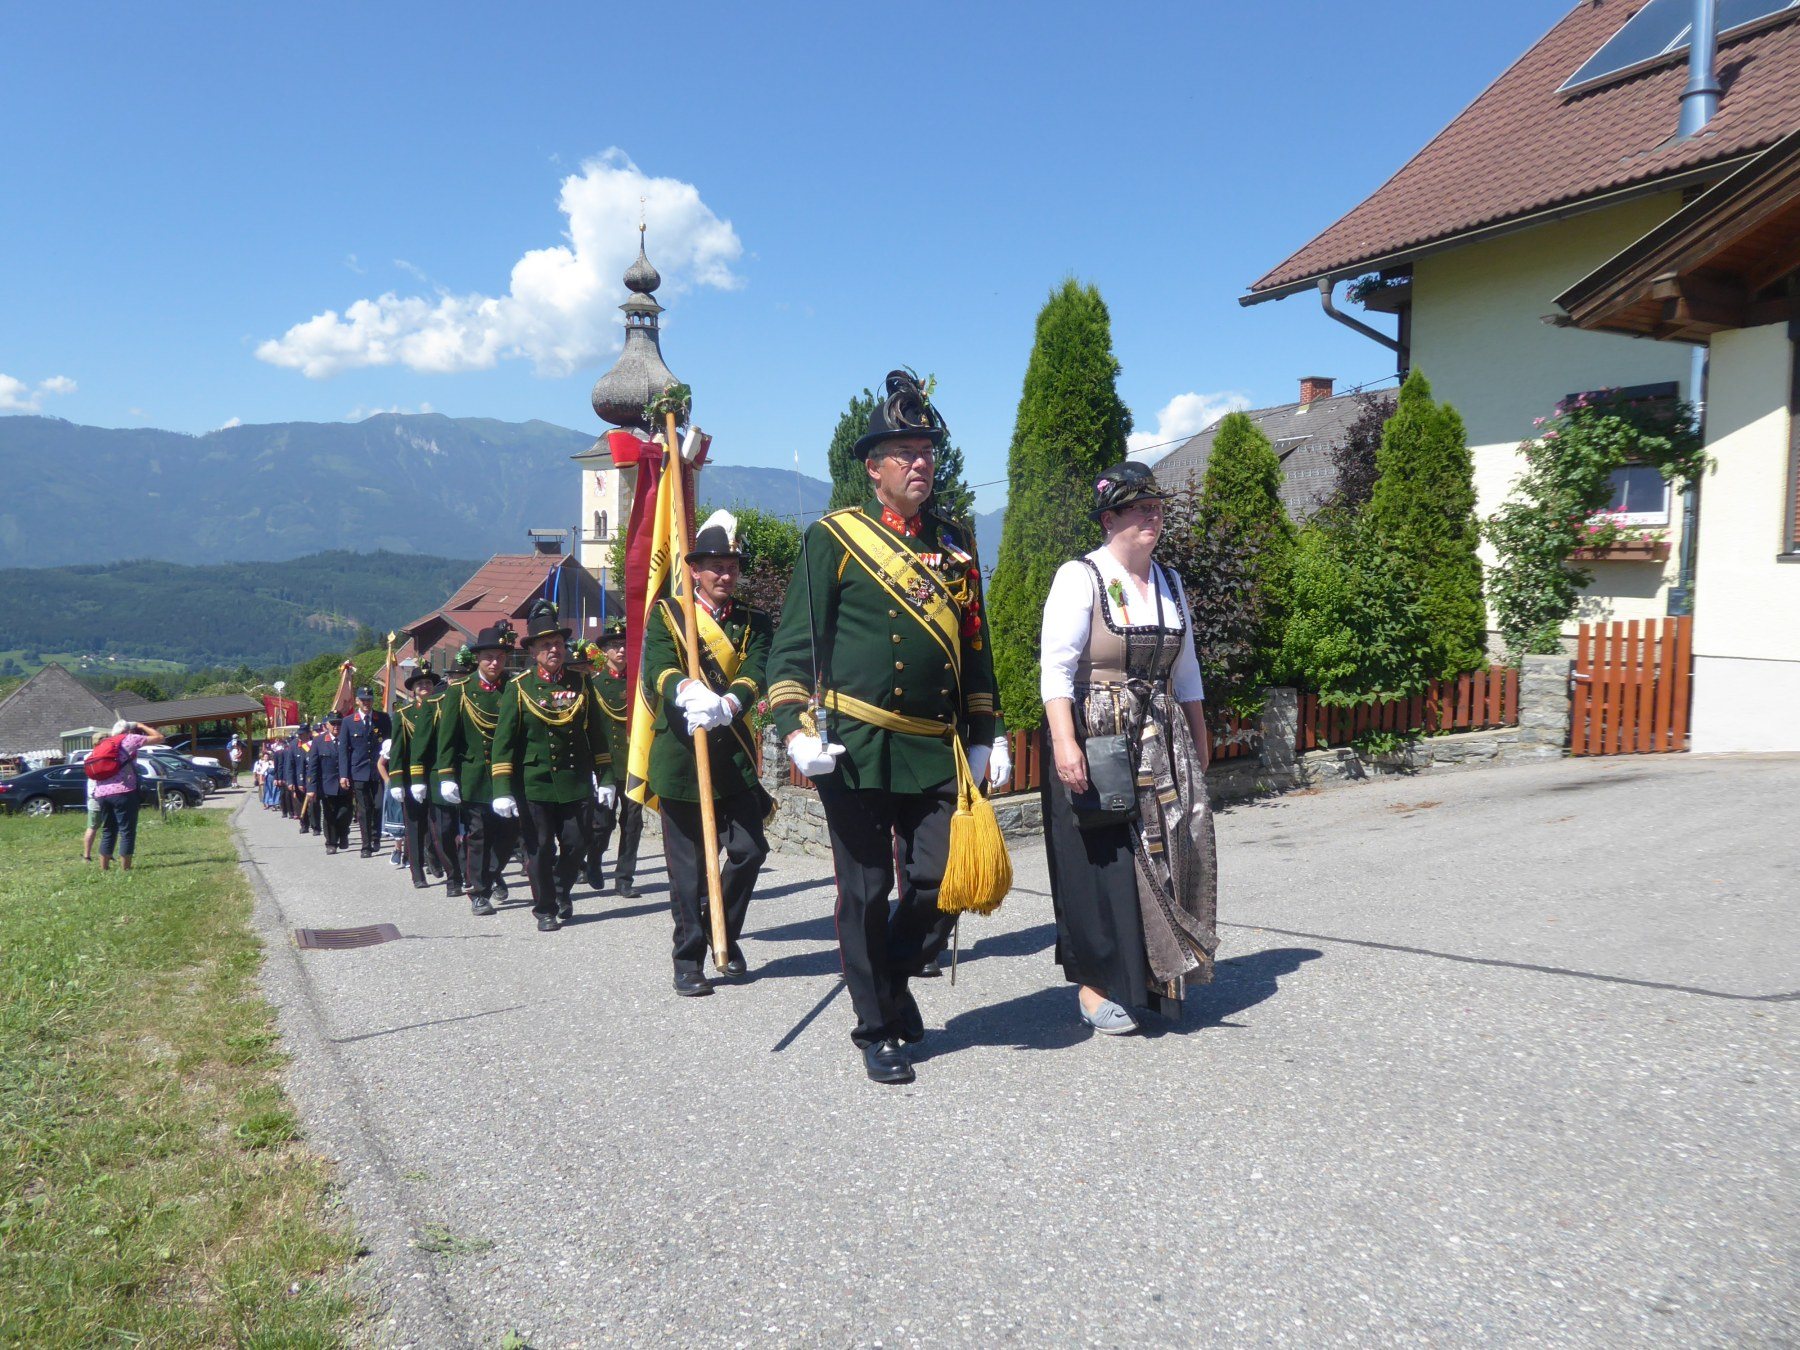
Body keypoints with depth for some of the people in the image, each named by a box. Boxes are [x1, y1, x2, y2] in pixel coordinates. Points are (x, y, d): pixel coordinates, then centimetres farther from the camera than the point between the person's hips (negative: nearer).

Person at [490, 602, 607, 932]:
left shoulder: (581, 684, 7)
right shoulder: (519, 688, -1)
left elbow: (597, 735, 11)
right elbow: (503, 742, -3)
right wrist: (502, 790, -10)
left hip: (577, 784, 2)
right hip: (534, 785, -2)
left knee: (575, 846, 5)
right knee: (540, 850, 2)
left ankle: (562, 892, 33)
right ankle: (545, 910, 19)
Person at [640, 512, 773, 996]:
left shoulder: (754, 623, 10)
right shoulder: (667, 615, 5)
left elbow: (755, 675, -8)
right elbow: (657, 668, -13)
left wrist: (725, 705, -30)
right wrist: (688, 693, -36)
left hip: (734, 755, 2)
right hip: (680, 755, -2)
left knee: (750, 849, -4)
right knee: (687, 865, 3)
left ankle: (725, 936, 20)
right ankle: (689, 960, 16)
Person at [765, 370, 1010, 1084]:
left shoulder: (954, 542, 15)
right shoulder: (834, 537, 0)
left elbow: (974, 644, 20)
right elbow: (794, 643, -3)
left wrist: (986, 734, 15)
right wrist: (797, 726, -15)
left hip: (936, 749, 4)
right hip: (857, 748, -4)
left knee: (940, 882, 1)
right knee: (865, 893, 4)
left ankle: (893, 978, 30)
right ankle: (876, 1030, 21)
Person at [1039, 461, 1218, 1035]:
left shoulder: (1169, 583, 13)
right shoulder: (1079, 577, -7)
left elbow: (1186, 672, 18)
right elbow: (1056, 668, -15)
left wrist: (1199, 746, 16)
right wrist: (1065, 743, -24)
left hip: (1162, 745, 6)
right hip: (1094, 741, -6)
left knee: (1165, 855, 7)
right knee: (1102, 861, -3)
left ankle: (1152, 976, 22)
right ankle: (1094, 985, 10)